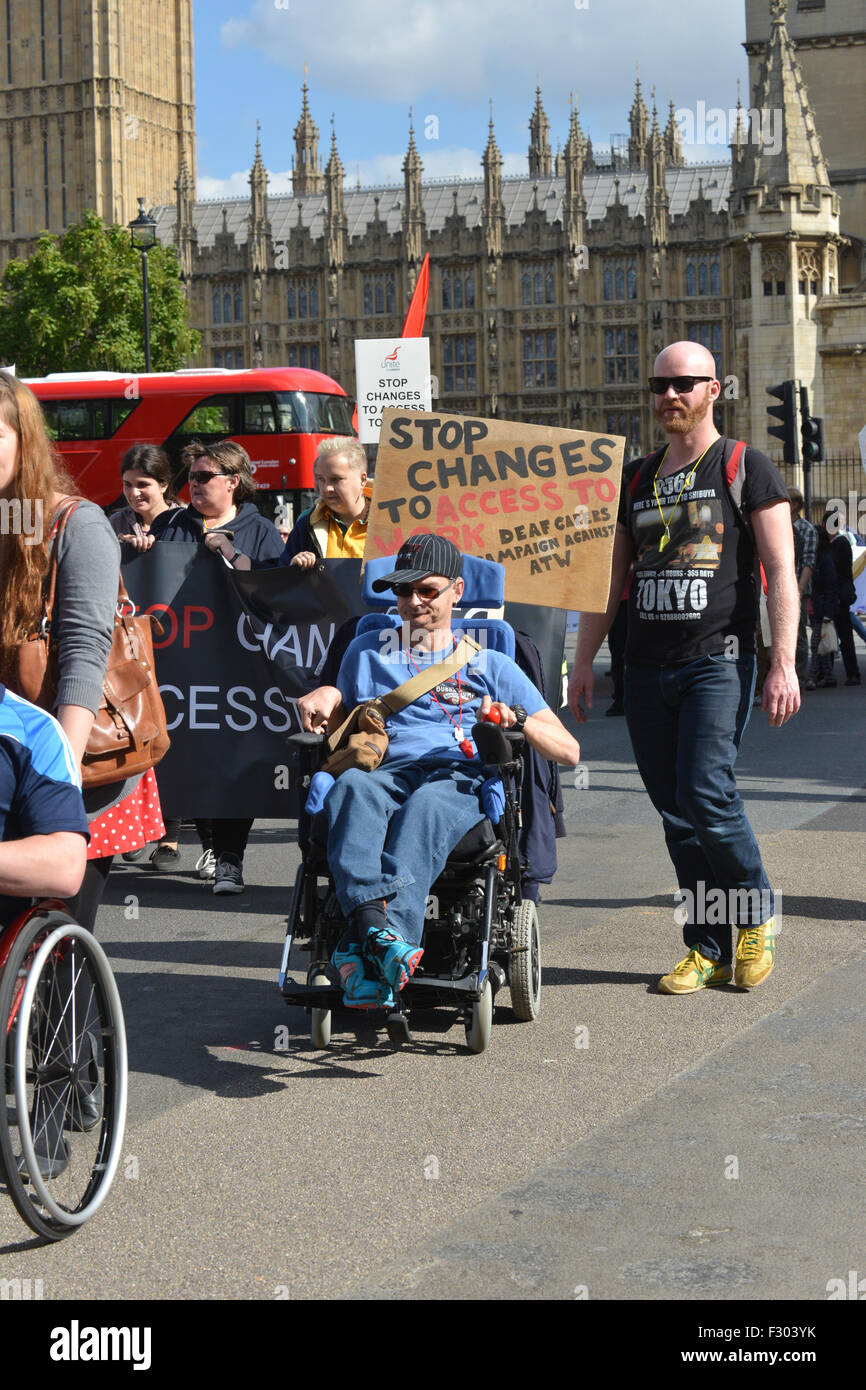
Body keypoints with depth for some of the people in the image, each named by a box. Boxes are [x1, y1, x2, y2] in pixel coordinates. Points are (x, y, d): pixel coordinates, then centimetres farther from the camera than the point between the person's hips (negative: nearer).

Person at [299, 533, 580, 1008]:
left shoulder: (490, 666, 25)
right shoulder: (366, 652, 32)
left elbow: (568, 751, 19)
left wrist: (516, 718, -1)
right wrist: (325, 695, 15)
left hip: (457, 778, -2)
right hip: (386, 769, 2)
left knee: (427, 805, -40)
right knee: (352, 787, -37)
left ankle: (363, 949, -60)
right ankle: (371, 921, -60)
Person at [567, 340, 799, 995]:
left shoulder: (746, 467, 1)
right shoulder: (637, 479, 17)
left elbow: (781, 571, -5)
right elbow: (610, 576, 21)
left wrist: (784, 663, -14)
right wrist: (584, 662, 15)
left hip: (719, 663, -5)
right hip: (646, 669, 5)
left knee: (706, 797, -16)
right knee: (675, 812, 4)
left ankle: (756, 916, 9)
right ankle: (710, 950, 13)